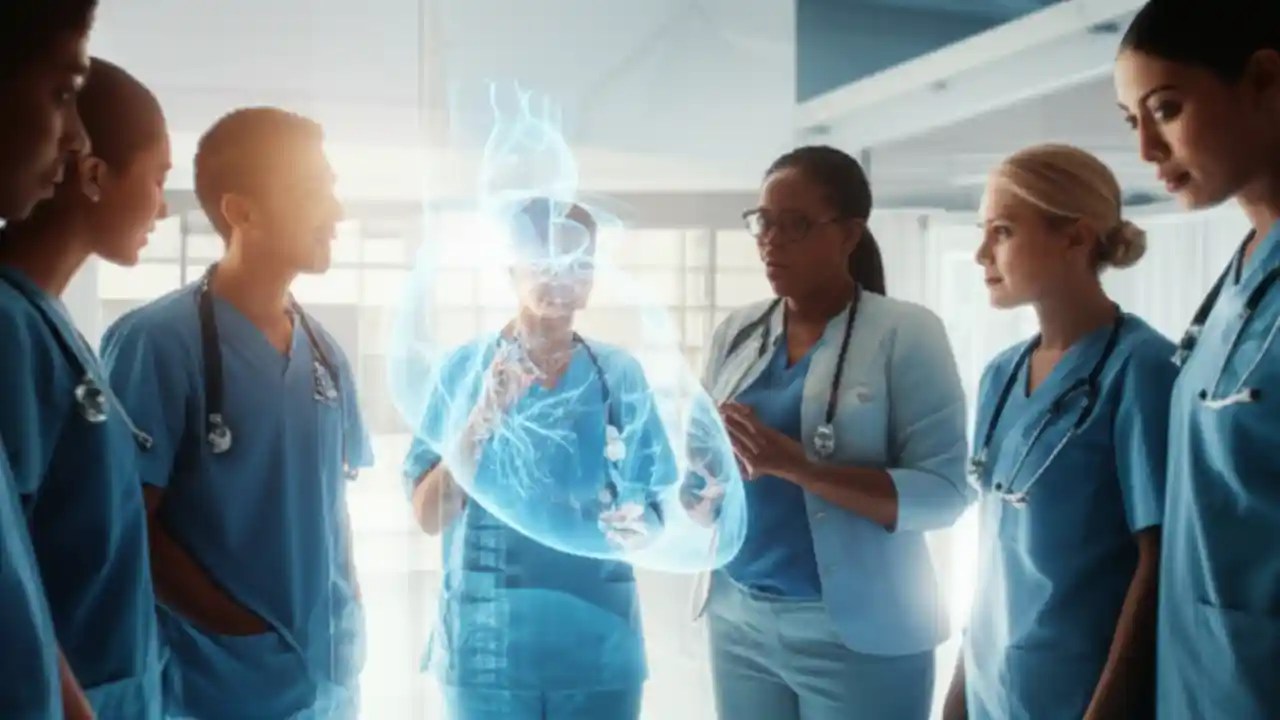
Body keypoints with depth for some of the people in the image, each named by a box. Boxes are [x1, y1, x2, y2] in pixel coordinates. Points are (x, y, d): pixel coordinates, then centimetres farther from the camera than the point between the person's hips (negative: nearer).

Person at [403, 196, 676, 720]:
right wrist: (484, 416, -18)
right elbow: (430, 517, -6)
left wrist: (640, 529, -16)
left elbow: (651, 507, 6)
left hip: (598, 642, 2)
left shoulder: (619, 374, 1)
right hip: (488, 642, -1)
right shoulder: (464, 368, -2)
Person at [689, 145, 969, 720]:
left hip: (856, 632, -4)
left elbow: (944, 491, -15)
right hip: (738, 619, 4)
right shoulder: (736, 332, 6)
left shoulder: (905, 333, -9)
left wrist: (798, 466, -24)